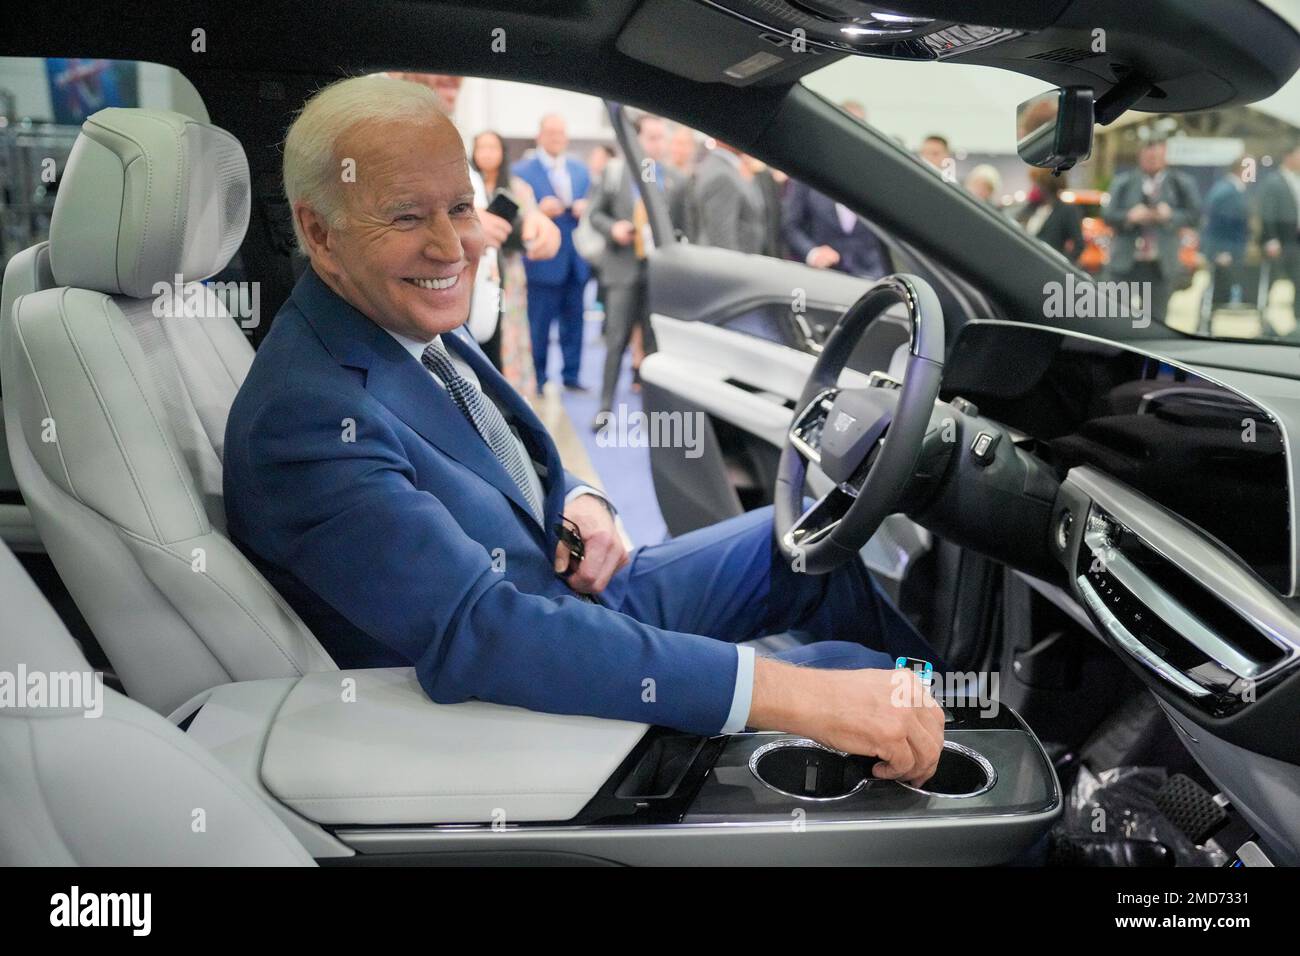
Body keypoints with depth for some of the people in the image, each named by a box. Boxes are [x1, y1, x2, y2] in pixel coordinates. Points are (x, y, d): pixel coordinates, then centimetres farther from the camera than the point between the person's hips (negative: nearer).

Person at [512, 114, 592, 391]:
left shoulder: (580, 170, 14)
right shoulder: (522, 170, -3)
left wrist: (586, 209, -7)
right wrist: (539, 211, -23)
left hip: (576, 262, 5)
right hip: (543, 262, -5)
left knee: (573, 322, 10)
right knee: (539, 325, 0)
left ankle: (572, 375, 20)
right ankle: (538, 381, 10)